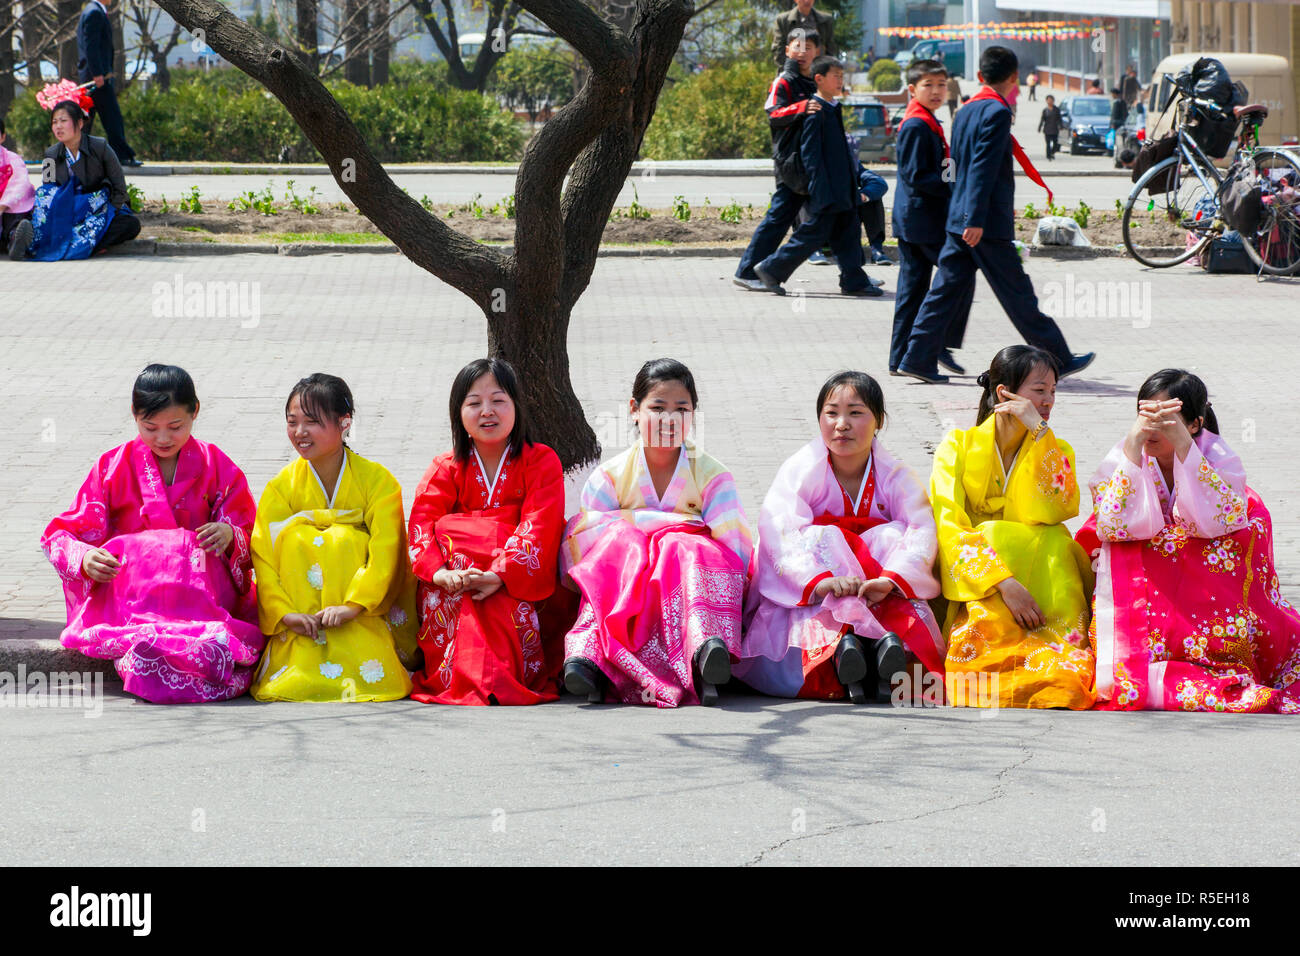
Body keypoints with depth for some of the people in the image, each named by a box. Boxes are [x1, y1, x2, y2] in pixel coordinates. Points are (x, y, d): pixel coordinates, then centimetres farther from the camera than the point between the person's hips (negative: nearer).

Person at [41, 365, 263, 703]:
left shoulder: (217, 467, 8)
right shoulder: (113, 468, 6)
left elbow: (250, 540, 8)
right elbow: (61, 536, 4)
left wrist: (230, 535, -18)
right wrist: (85, 559, -21)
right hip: (126, 588, -1)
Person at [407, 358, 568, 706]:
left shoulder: (541, 462, 0)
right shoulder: (446, 468, 8)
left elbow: (538, 529, -15)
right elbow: (422, 522, -7)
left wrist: (500, 574, -33)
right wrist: (438, 571, -30)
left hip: (519, 585, -2)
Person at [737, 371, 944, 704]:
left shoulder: (894, 476, 1)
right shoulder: (801, 470, -5)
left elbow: (922, 530, -16)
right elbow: (778, 530, -23)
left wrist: (891, 579, -38)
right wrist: (819, 580, -42)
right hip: (801, 595, -2)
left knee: (891, 535, -21)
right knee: (823, 537, -27)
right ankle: (842, 641, -52)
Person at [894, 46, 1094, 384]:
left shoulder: (966, 111, 13)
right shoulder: (997, 112, -14)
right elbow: (983, 168, -21)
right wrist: (976, 219, -24)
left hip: (959, 219, 8)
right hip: (988, 223, -8)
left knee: (948, 289, 9)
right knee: (1018, 295, -1)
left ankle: (918, 359, 5)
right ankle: (1059, 360, 7)